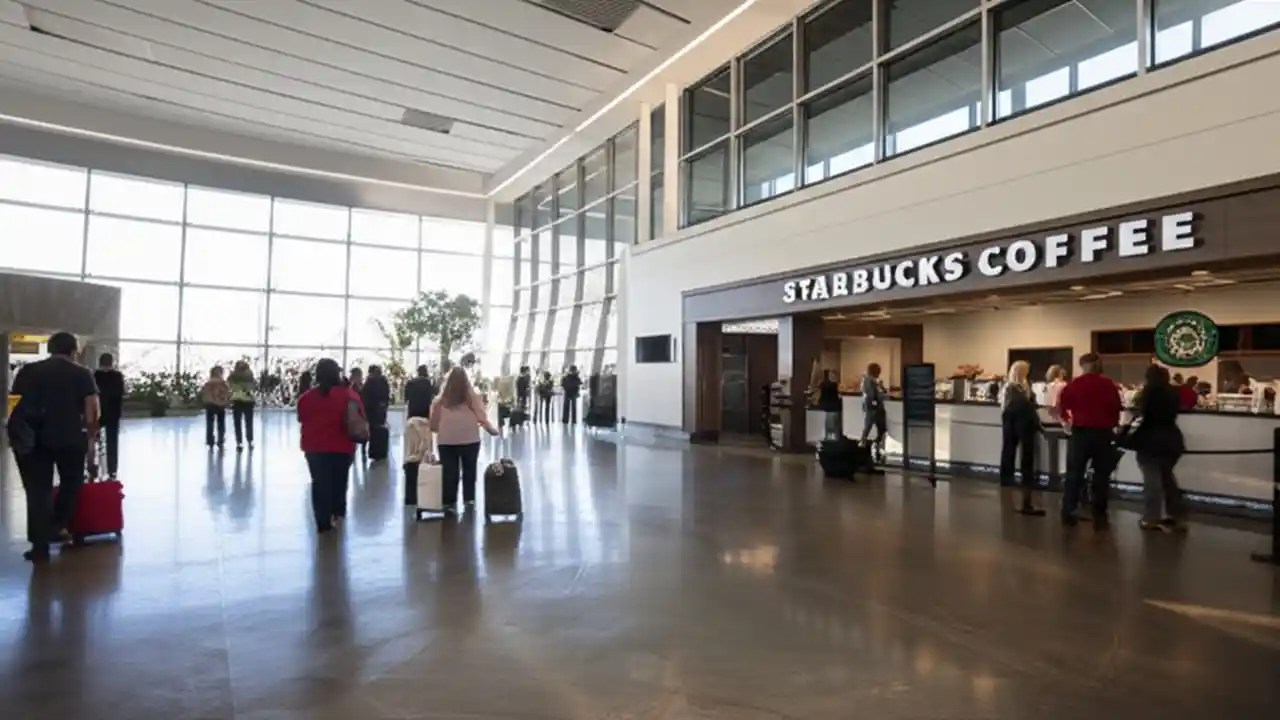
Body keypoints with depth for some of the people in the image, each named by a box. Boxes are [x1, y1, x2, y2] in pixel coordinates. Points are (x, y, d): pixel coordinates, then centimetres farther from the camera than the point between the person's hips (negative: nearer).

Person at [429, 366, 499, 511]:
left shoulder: (441, 399, 0)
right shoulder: (473, 396, -2)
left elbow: (434, 422, 4)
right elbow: (481, 417, -2)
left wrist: (435, 430, 24)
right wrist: (492, 429, 12)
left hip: (446, 440, 0)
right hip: (470, 439, 0)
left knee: (449, 472, 7)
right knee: (469, 470, 15)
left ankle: (449, 502, 10)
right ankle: (469, 499, 22)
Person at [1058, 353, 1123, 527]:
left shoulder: (1073, 385, -1)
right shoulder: (1109, 385, 0)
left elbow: (1063, 406, -2)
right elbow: (1117, 409, 4)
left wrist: (1066, 421, 16)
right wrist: (1112, 424, 20)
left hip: (1080, 432, 0)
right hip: (1103, 433, 0)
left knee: (1074, 473, 6)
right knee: (1101, 475, 8)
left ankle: (1067, 513, 6)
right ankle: (1099, 516, 9)